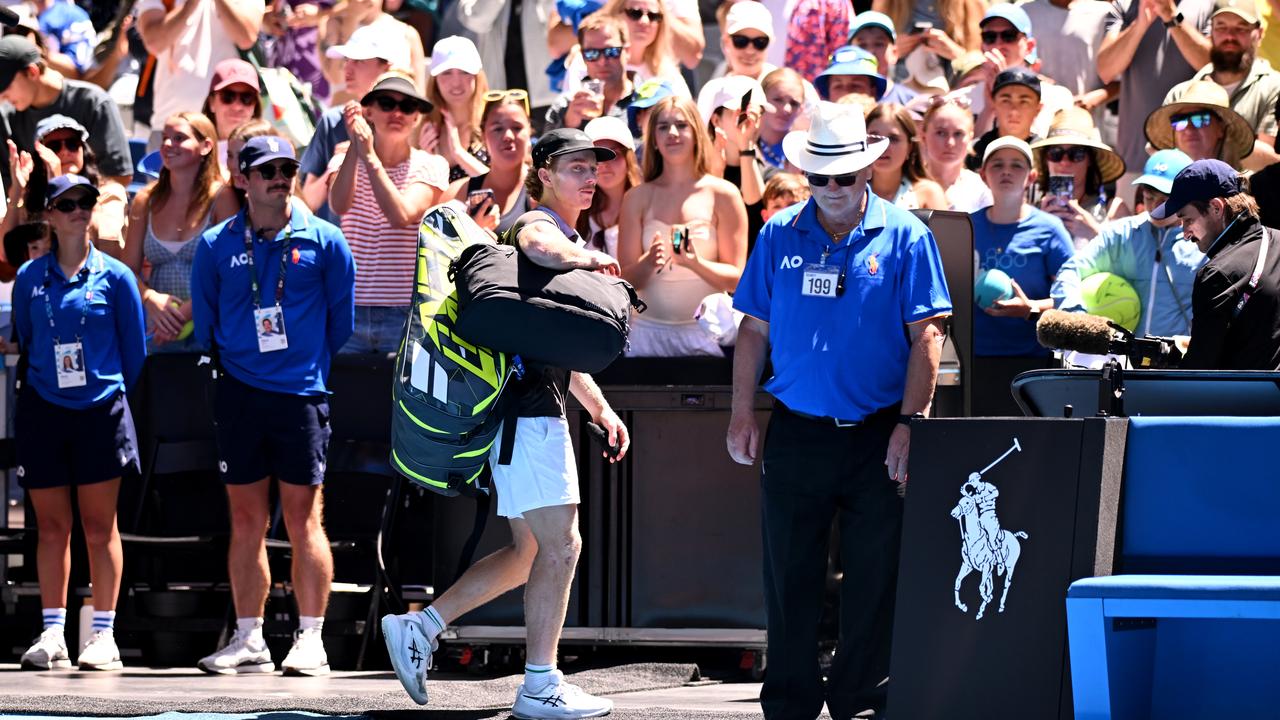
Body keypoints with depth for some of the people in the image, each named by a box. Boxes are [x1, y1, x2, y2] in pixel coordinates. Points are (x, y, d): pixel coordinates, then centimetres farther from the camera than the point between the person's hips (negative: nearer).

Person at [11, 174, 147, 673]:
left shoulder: (114, 276, 0)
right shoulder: (30, 278, 5)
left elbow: (134, 349, 7)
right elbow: (24, 340, 15)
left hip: (100, 412, -2)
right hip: (42, 412, 2)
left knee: (99, 527, 0)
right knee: (51, 526, 3)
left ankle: (103, 635, 2)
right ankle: (52, 635, 7)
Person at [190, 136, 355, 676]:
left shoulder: (322, 240, 0)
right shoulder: (216, 245, 5)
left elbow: (341, 317, 8)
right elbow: (204, 321, 14)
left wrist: (317, 365, 9)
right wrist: (223, 365, 14)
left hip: (302, 392, -2)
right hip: (239, 394, 2)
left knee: (303, 517, -4)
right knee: (245, 519, 4)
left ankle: (311, 640, -2)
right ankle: (248, 640, 9)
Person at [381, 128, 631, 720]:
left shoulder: (572, 242, 24)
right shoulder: (537, 226, -8)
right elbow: (542, 249, -37)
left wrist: (600, 407, 23)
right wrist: (594, 260, -19)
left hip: (540, 406, 10)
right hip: (528, 409, -10)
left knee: (530, 552, 12)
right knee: (560, 545, -10)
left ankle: (418, 628, 15)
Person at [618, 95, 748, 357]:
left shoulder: (722, 194, 2)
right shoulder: (638, 198, 7)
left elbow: (736, 277, -1)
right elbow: (626, 279, 5)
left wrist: (695, 263, -19)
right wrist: (648, 262, -16)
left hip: (705, 333, -2)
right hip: (648, 332, 2)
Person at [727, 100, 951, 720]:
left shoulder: (904, 237, -2)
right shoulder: (780, 235, 6)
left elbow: (925, 336, -5)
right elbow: (754, 329, 11)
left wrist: (910, 423, -12)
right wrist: (743, 414, 4)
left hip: (876, 435, -2)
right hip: (795, 432, 2)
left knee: (874, 579, 1)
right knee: (789, 576, 6)